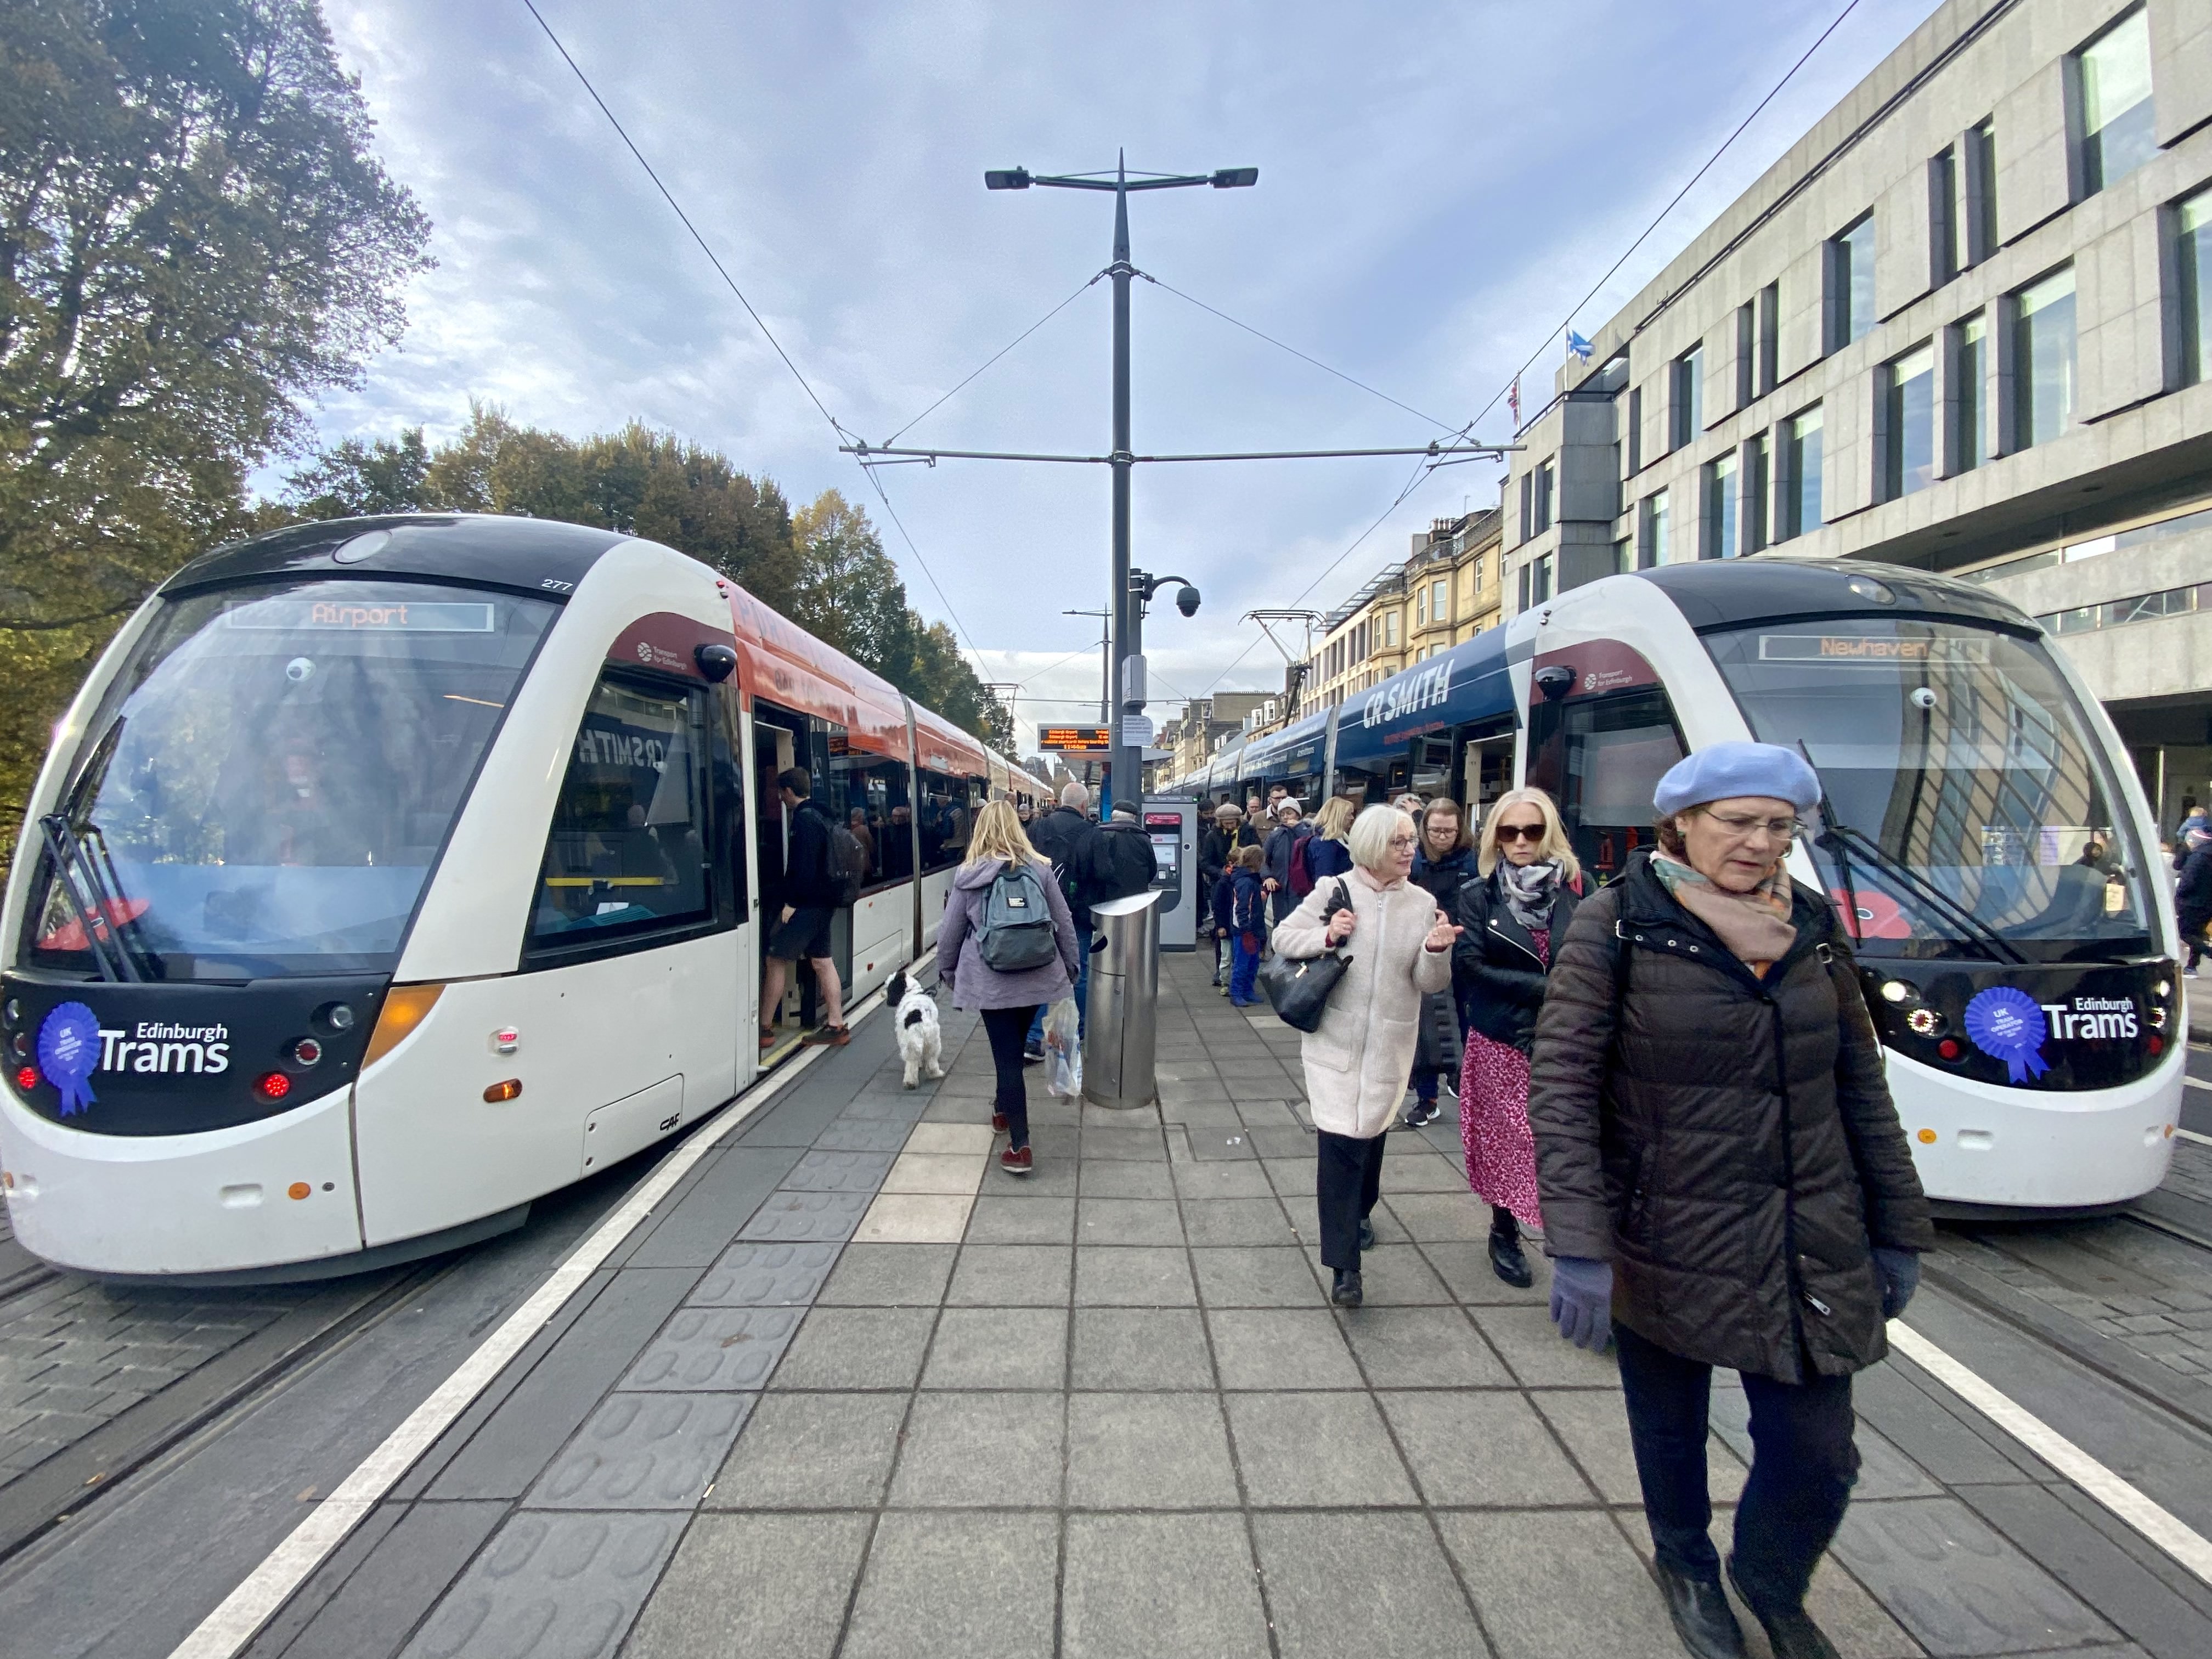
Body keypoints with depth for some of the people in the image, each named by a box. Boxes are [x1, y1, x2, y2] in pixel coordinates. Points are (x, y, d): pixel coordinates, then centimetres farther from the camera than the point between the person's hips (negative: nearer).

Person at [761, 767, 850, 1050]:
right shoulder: (819, 815, 15)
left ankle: (765, 1029, 3)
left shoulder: (804, 818, -14)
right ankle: (835, 1026, 13)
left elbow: (804, 865, -22)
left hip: (807, 904, -10)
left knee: (776, 961, -2)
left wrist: (792, 902, -19)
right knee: (822, 961, 11)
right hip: (822, 902, 10)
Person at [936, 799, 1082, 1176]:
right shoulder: (1040, 869, 1)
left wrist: (950, 972, 18)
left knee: (1007, 1055, 3)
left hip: (992, 981, -3)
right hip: (1038, 976, 3)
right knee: (1014, 1047, 24)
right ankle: (1004, 1109, 45)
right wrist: (1072, 967, 17)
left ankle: (1020, 1147, 3)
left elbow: (950, 934, 1)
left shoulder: (968, 876, -4)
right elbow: (1065, 924, 4)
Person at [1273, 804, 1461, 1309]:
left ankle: (1360, 1211, 47)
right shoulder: (1333, 890, -6)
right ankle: (1344, 1265, 1)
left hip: (1389, 1044, 3)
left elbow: (1429, 983, 0)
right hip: (1335, 1039, -2)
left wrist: (1436, 950, -20)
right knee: (1338, 1140, -7)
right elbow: (1283, 938, 0)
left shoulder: (1423, 904, 0)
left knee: (1371, 1133, 18)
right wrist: (1325, 936, -17)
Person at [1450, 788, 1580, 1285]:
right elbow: (1470, 965, -9)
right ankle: (1505, 1234, 30)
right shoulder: (1478, 895, -1)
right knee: (1505, 1144, 11)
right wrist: (1543, 988, -15)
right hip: (1500, 1043, 0)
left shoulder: (1575, 890, 0)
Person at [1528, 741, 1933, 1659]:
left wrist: (1899, 1229, 11)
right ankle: (1687, 1565, 49)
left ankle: (1771, 1583, 44)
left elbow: (1861, 1086, 10)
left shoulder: (1813, 927, 2)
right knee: (1671, 1428, 18)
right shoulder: (1617, 922, -14)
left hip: (1812, 1251, 4)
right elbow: (1559, 1085, -17)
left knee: (1819, 1455, 11)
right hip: (1667, 1244, -3)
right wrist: (1578, 1244, -21)